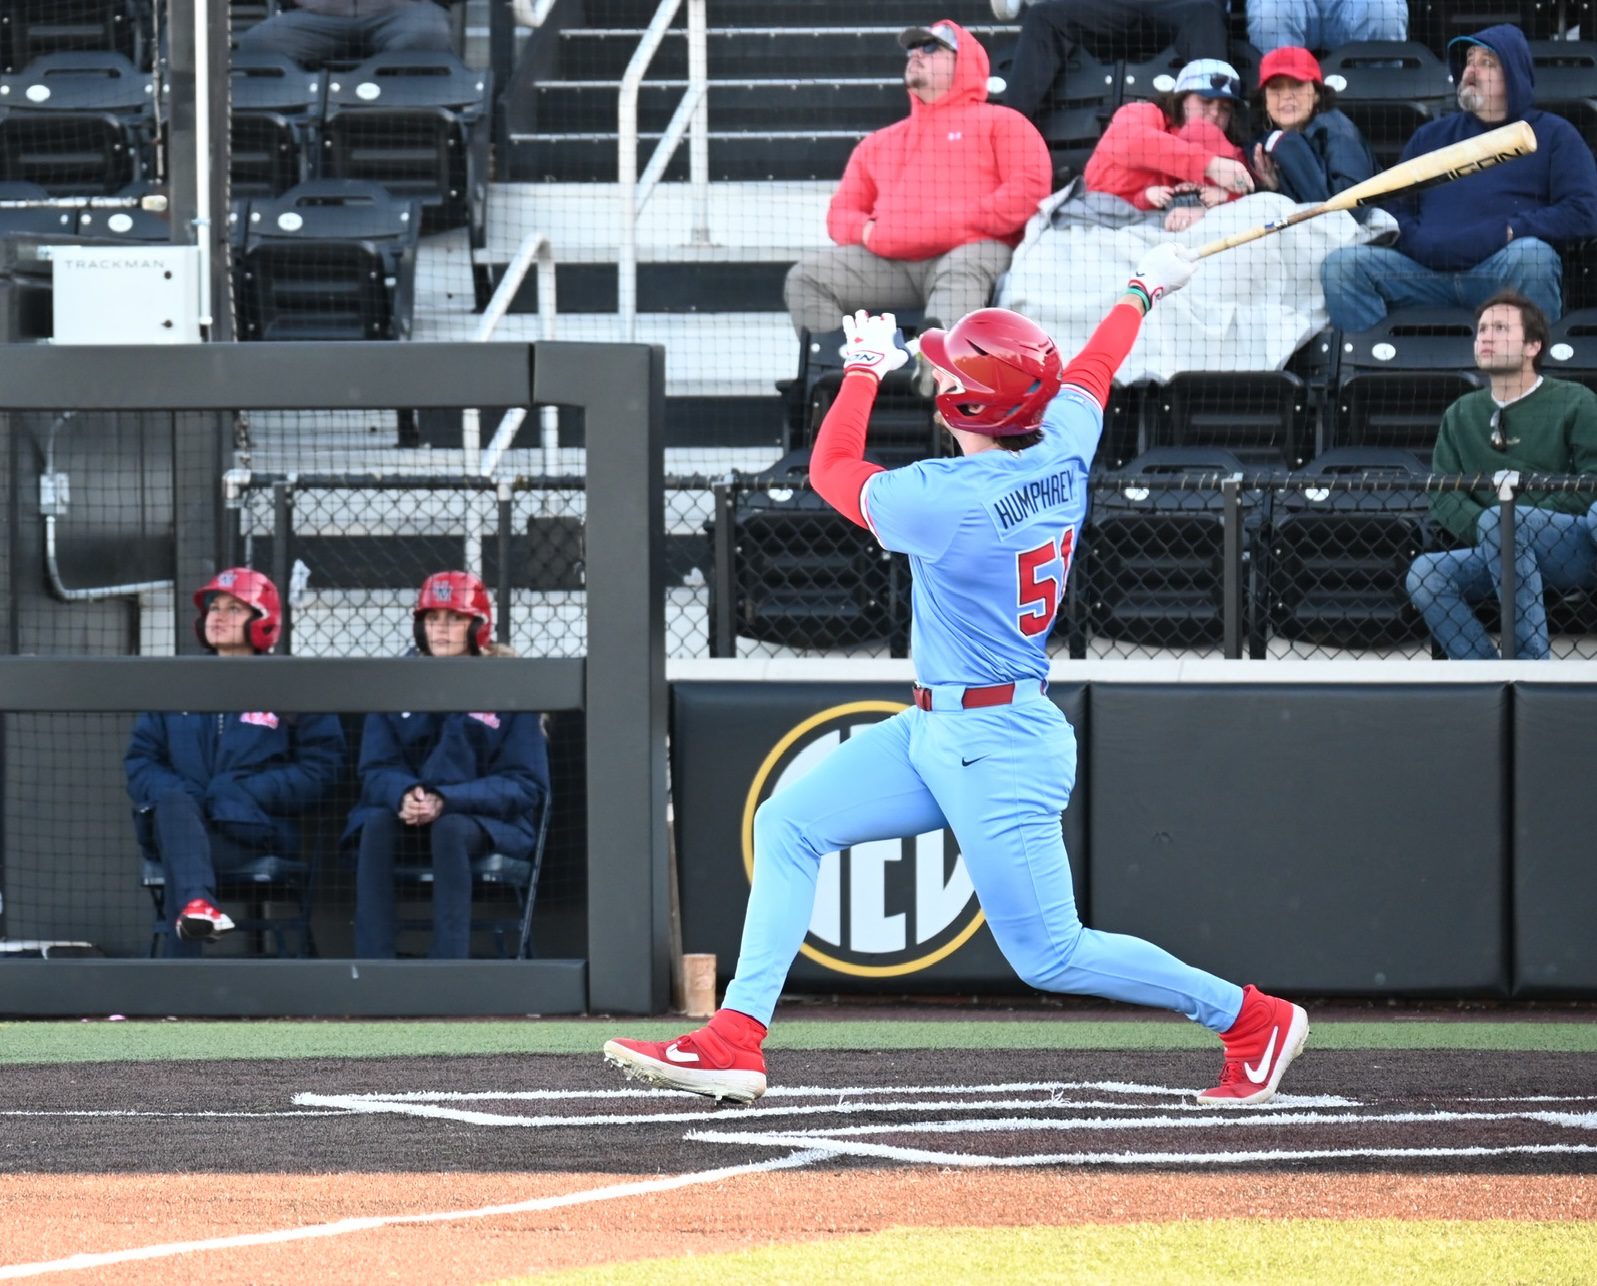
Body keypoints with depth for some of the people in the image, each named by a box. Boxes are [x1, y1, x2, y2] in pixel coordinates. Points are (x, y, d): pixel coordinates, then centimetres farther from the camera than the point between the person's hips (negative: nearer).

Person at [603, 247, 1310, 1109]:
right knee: (789, 822, 7)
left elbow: (832, 470, -5)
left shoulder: (950, 502, -24)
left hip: (997, 747, -10)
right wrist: (1143, 291, 39)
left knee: (1050, 956, -2)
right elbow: (1091, 369, 20)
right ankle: (735, 1042, 4)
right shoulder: (1064, 448, -2)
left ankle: (1252, 1018, 11)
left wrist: (865, 367, 9)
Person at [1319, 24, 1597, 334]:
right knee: (1341, 264, -20)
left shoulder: (1552, 135, 13)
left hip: (1502, 272, -3)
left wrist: (1509, 232, -11)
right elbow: (1394, 210, 20)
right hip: (1426, 269, 3)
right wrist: (1418, 241, -4)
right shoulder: (1432, 136, 25)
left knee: (1531, 255, -38)